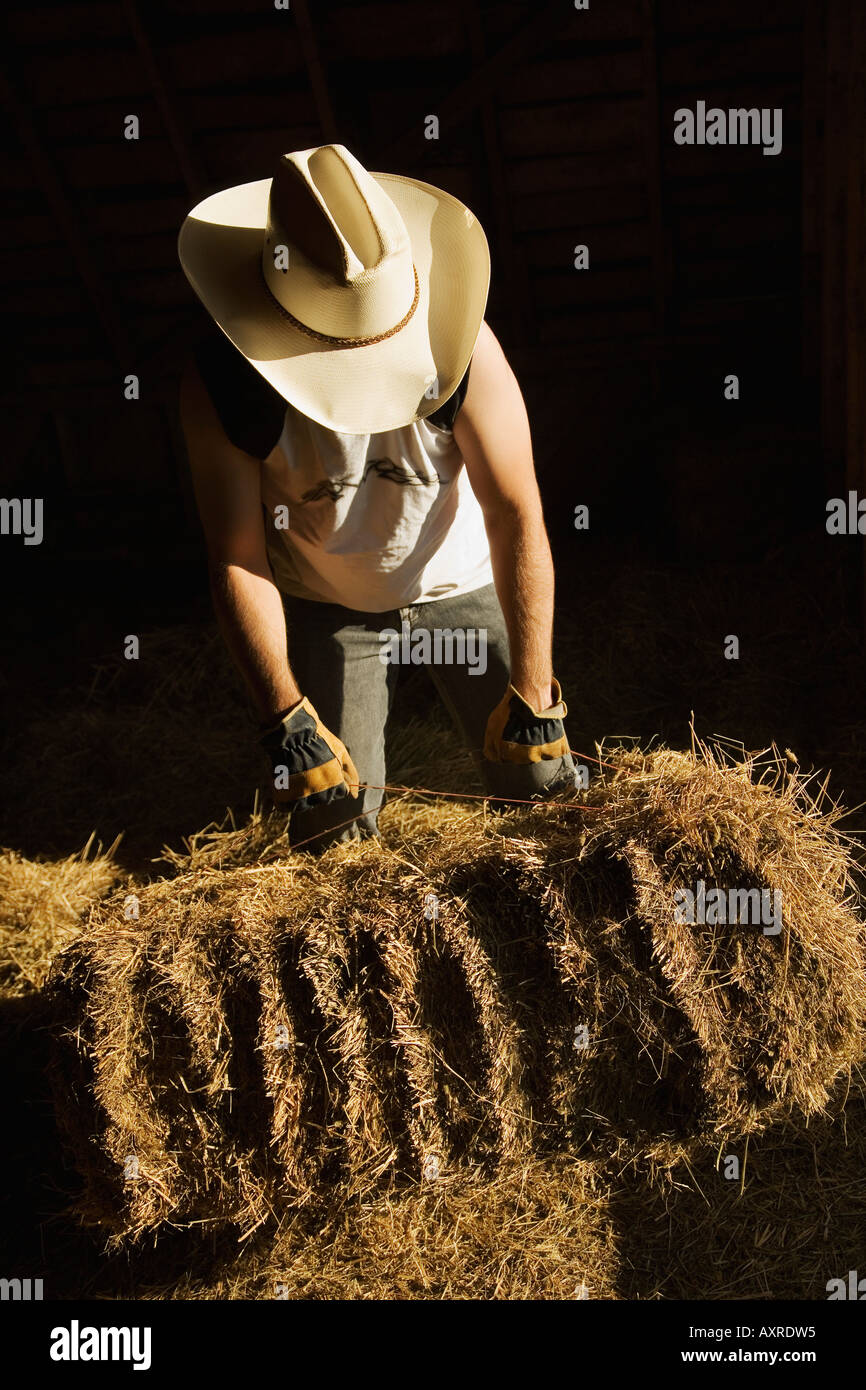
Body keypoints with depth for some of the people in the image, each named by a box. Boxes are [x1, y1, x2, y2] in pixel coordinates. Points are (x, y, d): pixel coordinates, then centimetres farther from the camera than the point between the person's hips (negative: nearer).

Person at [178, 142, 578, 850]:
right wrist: (287, 719, -24)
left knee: (541, 783, -6)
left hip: (463, 585, 0)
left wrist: (531, 697, -27)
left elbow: (517, 516, -26)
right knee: (333, 825, -4)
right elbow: (237, 559, -19)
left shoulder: (462, 346, -29)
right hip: (325, 607, 1)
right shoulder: (221, 383, -25)